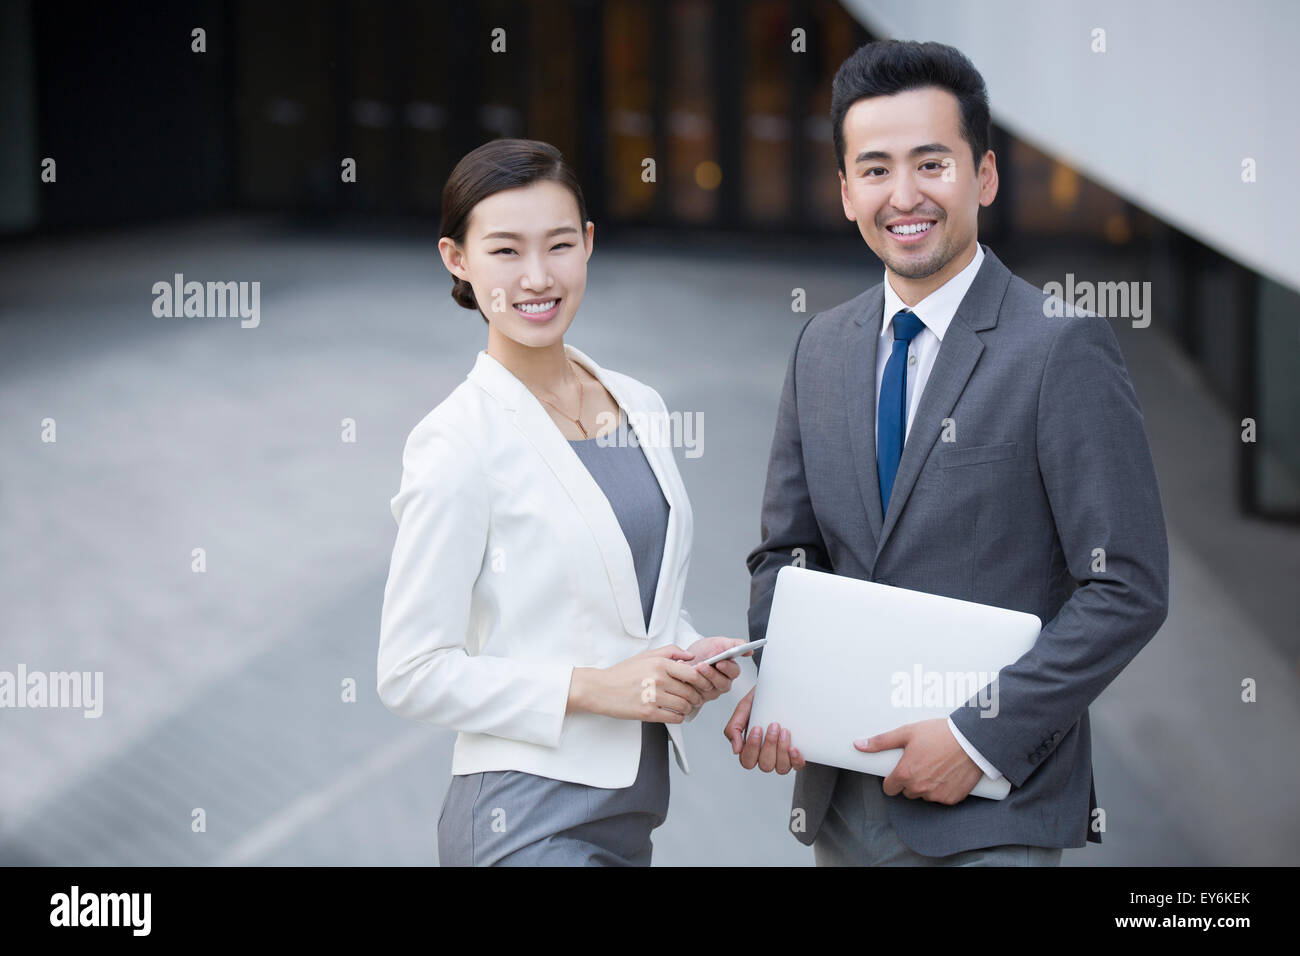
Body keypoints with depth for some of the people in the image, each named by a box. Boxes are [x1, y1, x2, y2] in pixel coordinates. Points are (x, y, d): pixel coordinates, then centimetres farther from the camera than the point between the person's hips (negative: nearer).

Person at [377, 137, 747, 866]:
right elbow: (413, 675, -12)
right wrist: (595, 687, -18)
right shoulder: (458, 443, -12)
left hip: (634, 802, 7)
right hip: (529, 820, -7)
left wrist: (694, 658, 0)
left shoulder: (638, 407, 8)